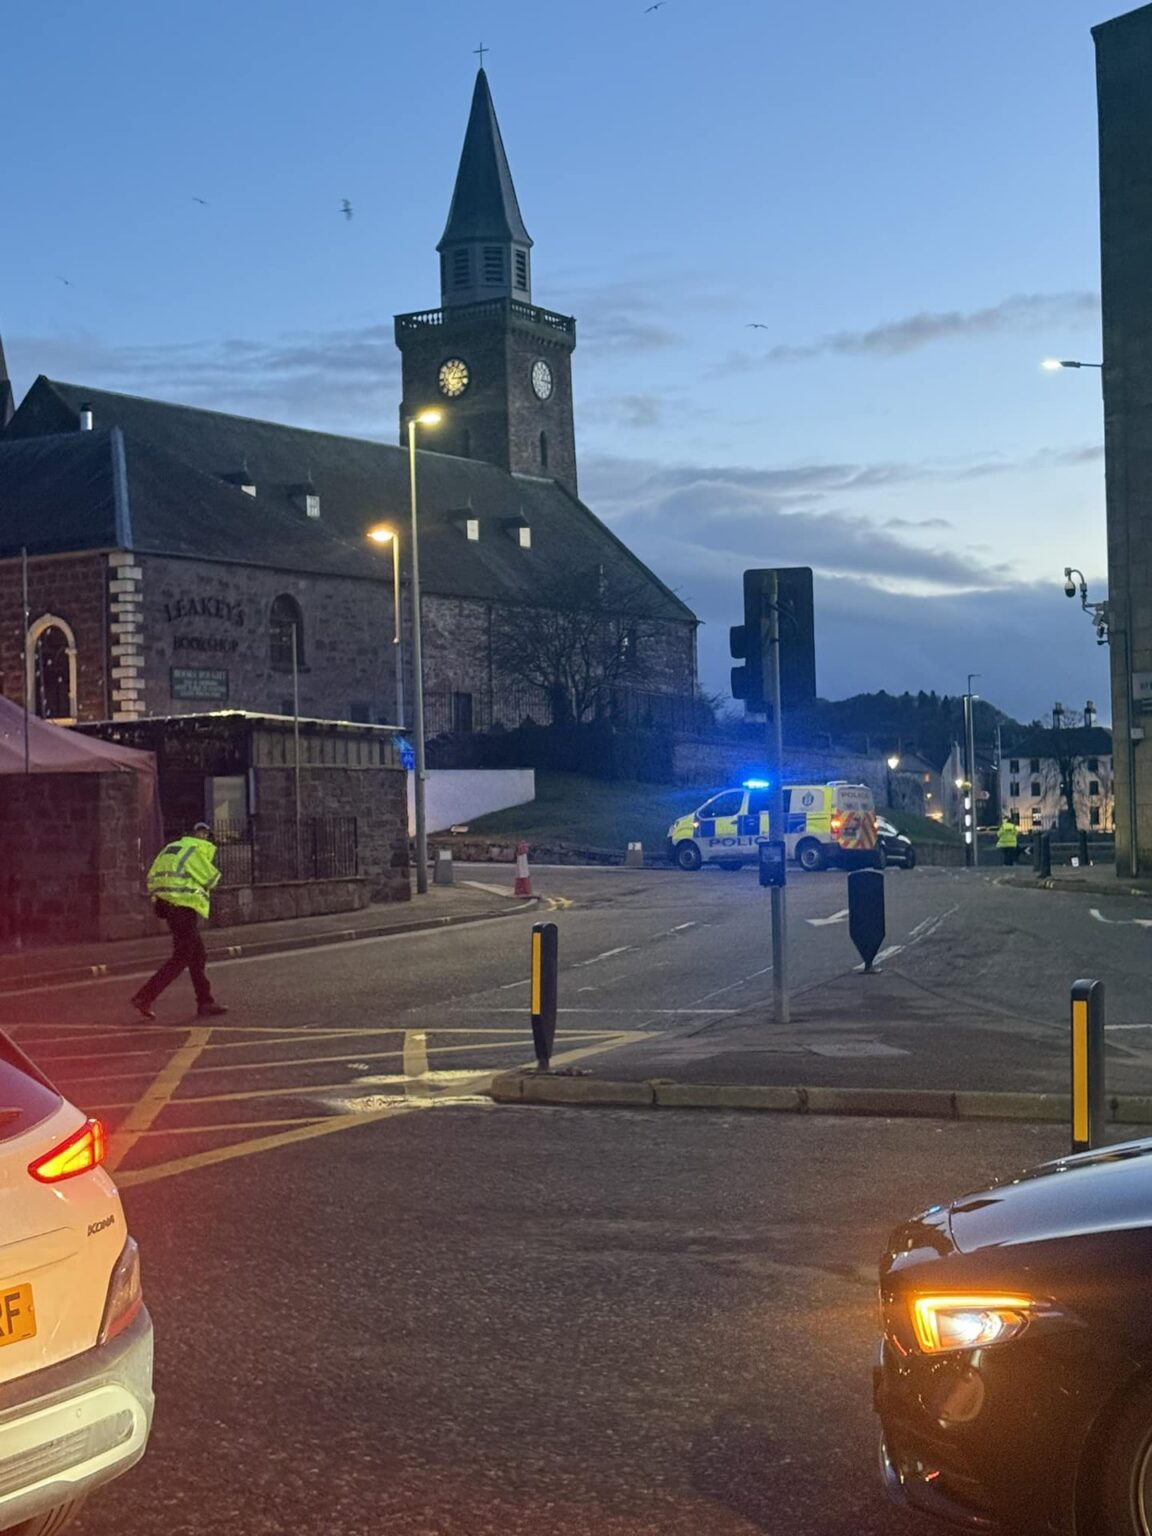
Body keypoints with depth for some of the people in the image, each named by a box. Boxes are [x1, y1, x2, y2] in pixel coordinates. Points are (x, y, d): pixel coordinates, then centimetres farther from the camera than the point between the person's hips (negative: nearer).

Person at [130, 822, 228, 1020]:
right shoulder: (197, 851, -6)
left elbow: (152, 878, 15)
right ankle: (144, 998, -12)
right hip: (184, 907, -9)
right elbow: (211, 878, -7)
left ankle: (206, 1003, 16)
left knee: (197, 955, 14)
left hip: (168, 905, 9)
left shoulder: (171, 848, 19)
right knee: (181, 958, -6)